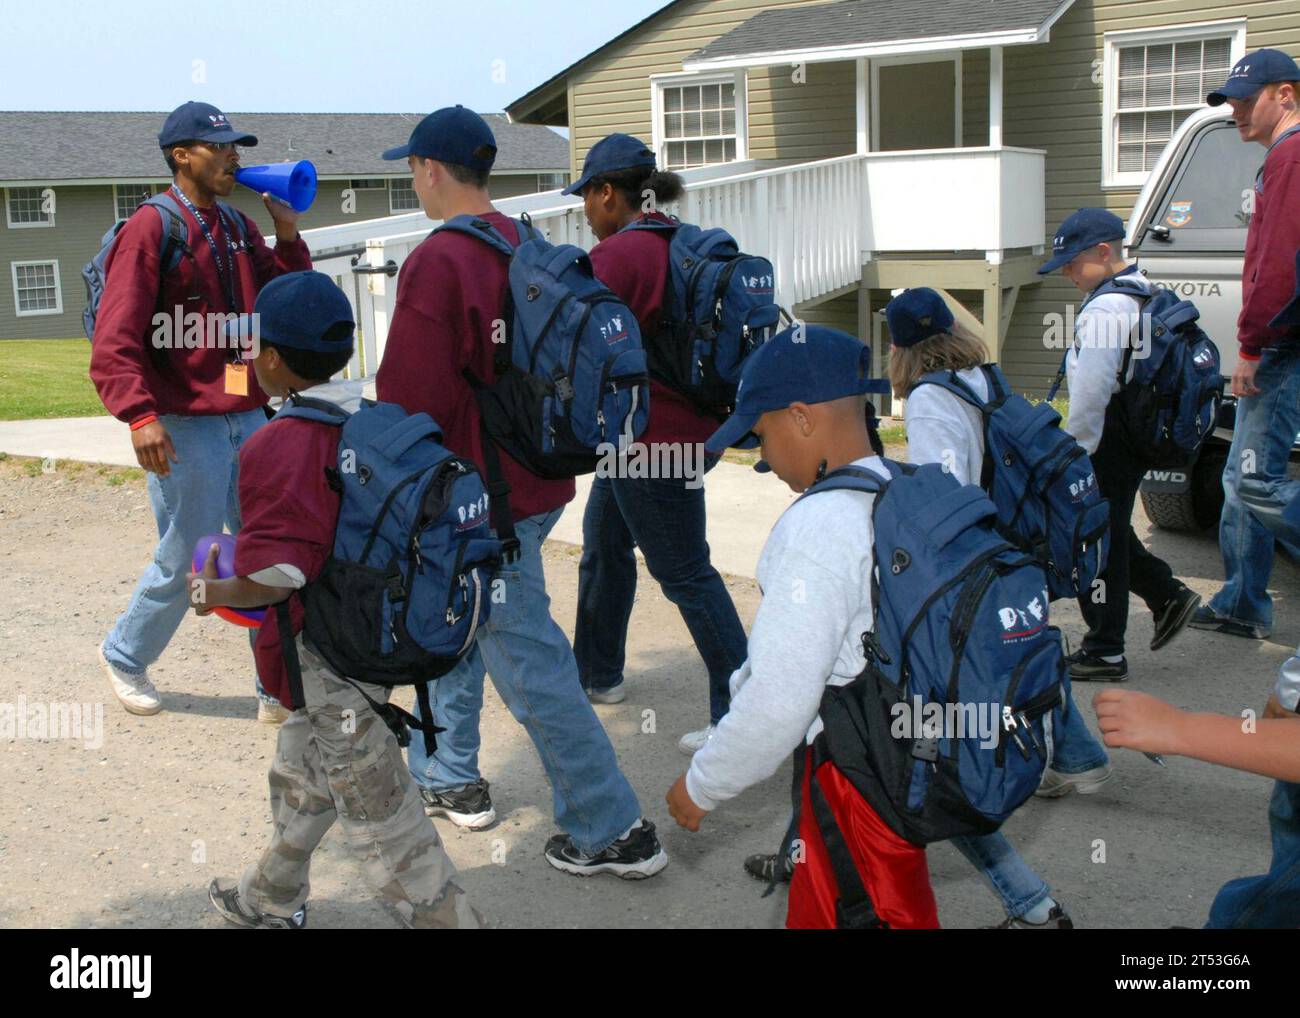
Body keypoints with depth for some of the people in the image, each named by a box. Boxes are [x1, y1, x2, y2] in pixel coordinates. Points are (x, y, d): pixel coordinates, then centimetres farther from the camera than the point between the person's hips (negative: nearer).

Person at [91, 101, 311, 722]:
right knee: (184, 561, 4)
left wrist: (287, 233, 2)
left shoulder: (238, 228, 13)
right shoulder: (151, 228, -8)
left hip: (249, 419, 6)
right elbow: (115, 338, -14)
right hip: (186, 427, -6)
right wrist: (139, 415, -26)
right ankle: (124, 655, 30)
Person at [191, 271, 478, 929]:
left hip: (326, 663, -10)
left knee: (381, 817, 0)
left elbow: (275, 575, -28)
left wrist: (214, 593, -10)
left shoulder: (277, 448, -24)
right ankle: (271, 902, 50)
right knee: (301, 778, 29)